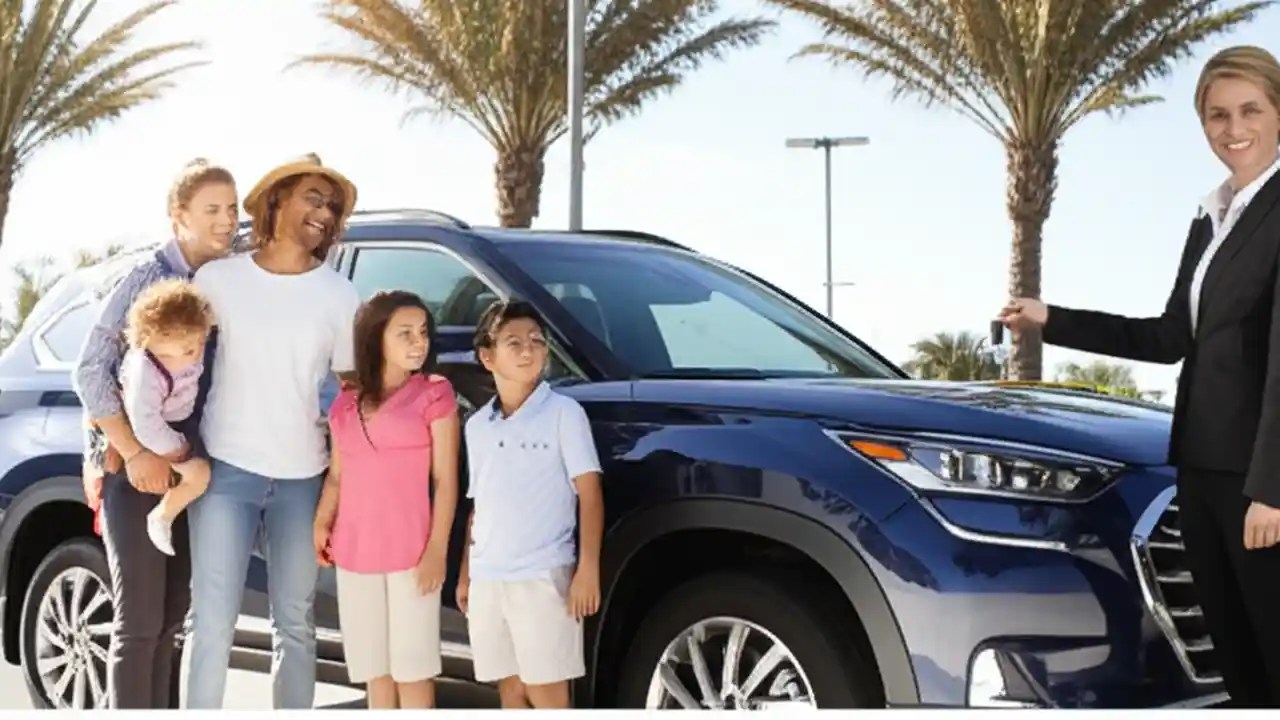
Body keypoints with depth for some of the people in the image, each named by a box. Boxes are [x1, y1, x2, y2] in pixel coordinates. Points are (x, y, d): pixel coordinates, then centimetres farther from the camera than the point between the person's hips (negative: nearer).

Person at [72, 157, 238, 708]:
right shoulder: (146, 276, -10)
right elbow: (89, 372, -13)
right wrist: (136, 454, -18)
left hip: (187, 466, 6)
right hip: (133, 465, -6)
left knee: (173, 612, 13)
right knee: (139, 621, -5)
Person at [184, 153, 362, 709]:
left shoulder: (339, 295, 4)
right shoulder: (218, 279, 1)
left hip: (302, 478, 2)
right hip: (226, 470, -1)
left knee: (295, 625, 9)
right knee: (212, 622, -3)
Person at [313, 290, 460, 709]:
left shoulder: (434, 395, -3)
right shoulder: (345, 405, 11)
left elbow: (445, 479, -5)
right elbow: (337, 475, 16)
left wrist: (437, 549, -12)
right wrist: (321, 523, -1)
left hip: (410, 554, -5)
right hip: (355, 554, 5)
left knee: (411, 663, 0)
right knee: (374, 665, 14)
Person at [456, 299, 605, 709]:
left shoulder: (564, 413, -5)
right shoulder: (477, 426, 11)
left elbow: (589, 494, -7)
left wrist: (587, 570, -14)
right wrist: (465, 574, 14)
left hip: (543, 575, -5)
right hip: (488, 579, 5)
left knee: (545, 691, -3)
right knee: (510, 687, 12)